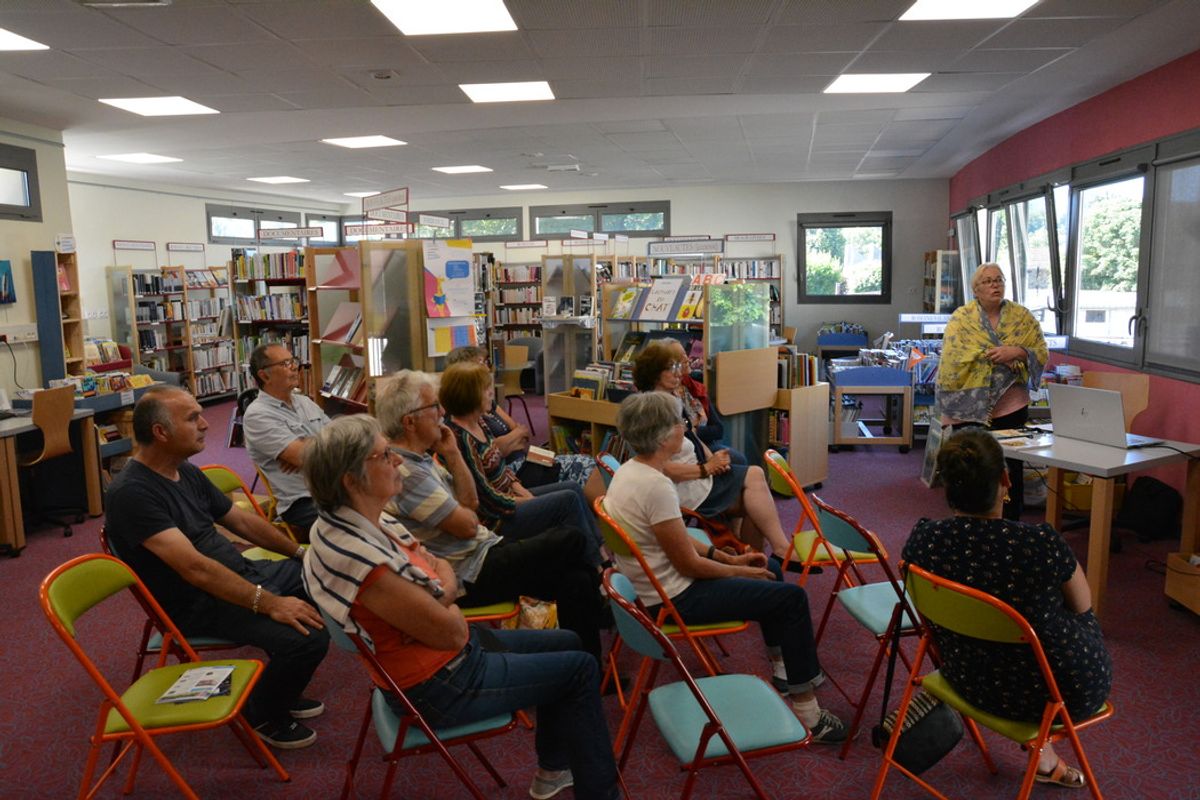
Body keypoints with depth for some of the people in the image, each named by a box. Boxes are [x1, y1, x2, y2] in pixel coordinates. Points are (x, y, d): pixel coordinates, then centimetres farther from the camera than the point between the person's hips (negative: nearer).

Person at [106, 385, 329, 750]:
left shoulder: (187, 472, 6)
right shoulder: (132, 493, -23)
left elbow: (242, 520, 16)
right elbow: (194, 567, -30)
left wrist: (300, 552, 11)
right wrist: (268, 603, -32)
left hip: (240, 573, 10)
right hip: (198, 603, -10)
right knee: (306, 636, -28)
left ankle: (280, 689, 22)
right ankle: (262, 714, 5)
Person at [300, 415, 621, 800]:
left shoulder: (366, 521, -4)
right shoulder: (360, 558, -33)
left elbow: (447, 576, 3)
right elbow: (451, 633, -24)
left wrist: (439, 596, -19)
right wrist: (446, 602, -4)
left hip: (452, 651, 9)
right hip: (440, 685, -9)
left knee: (565, 643, 20)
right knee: (580, 669, 2)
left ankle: (552, 769, 36)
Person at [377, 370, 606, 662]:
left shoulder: (420, 459, 10)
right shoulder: (407, 474, -22)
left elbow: (470, 502, 12)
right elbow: (467, 525, -21)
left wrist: (452, 454, 2)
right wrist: (466, 511, 2)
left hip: (483, 548, 10)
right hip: (471, 577, -9)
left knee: (574, 578, -2)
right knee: (571, 540, -11)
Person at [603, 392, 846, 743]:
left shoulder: (630, 470, 1)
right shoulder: (655, 485, -29)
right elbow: (688, 564, -22)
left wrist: (730, 558, 10)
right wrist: (739, 571, -6)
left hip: (657, 582, 10)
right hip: (673, 598, -10)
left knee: (771, 569, 21)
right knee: (792, 597, -5)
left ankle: (783, 667, 33)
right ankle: (806, 714, 4)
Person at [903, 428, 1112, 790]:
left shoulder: (922, 539, -19)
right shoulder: (1042, 543, -30)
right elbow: (1083, 605, -8)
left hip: (968, 682, 3)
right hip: (1060, 692, -3)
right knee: (1087, 623, 29)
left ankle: (1043, 757, 36)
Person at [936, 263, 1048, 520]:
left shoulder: (1022, 316, 5)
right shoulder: (961, 318, -2)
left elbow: (1041, 352, 2)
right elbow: (952, 360, -11)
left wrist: (1017, 352, -15)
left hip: (1011, 406, 2)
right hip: (970, 407, -1)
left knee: (1011, 469, 8)